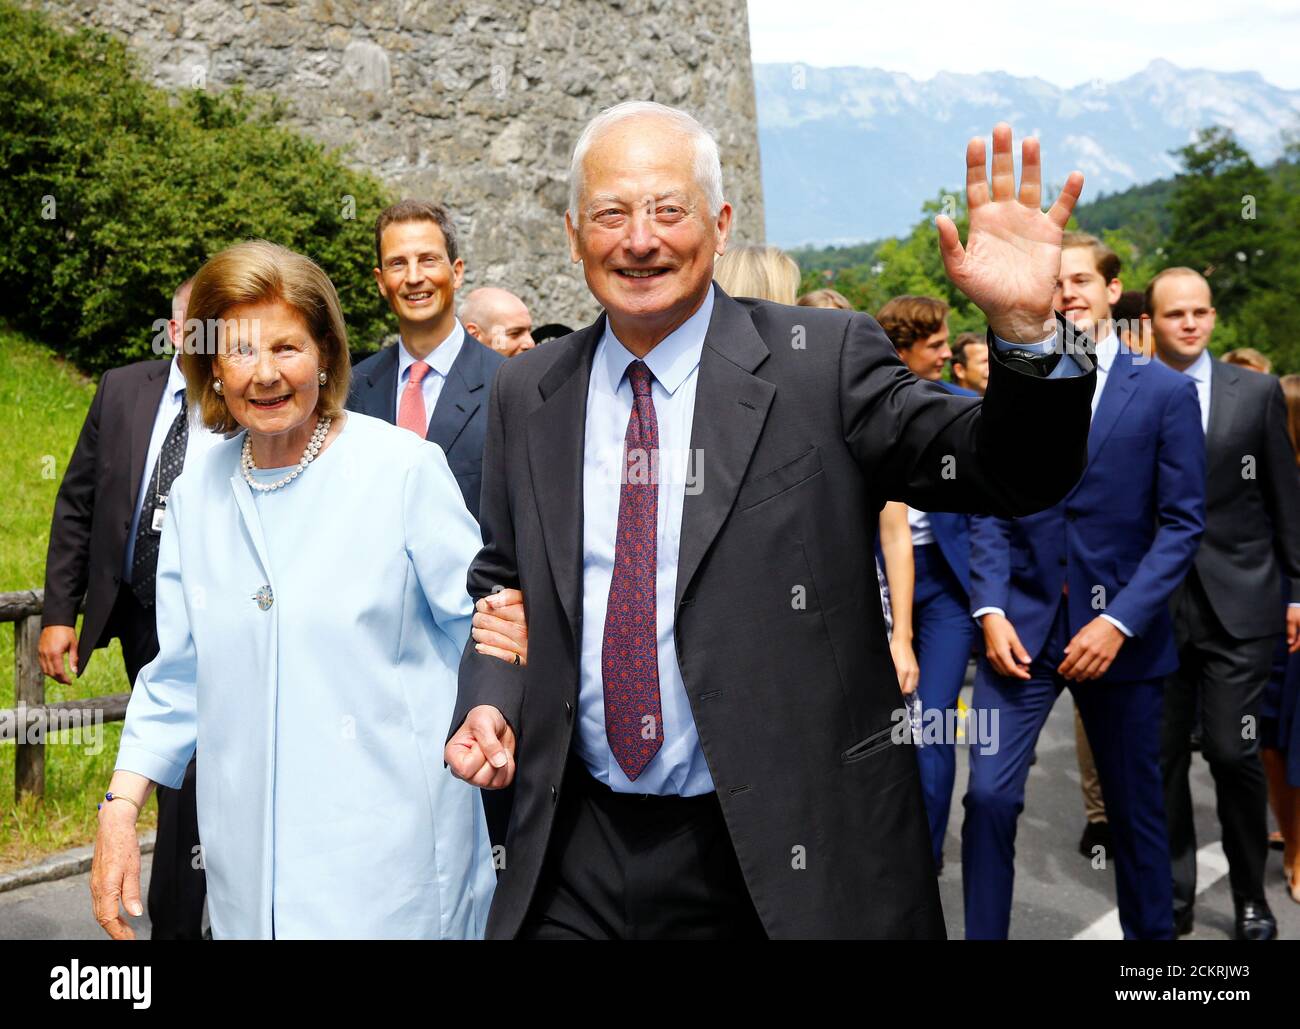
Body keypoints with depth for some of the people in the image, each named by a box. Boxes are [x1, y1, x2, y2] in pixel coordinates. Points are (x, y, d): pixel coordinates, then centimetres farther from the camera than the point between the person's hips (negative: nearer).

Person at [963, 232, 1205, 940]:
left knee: (1134, 804, 11)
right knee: (990, 796, -7)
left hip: (1118, 633, -1)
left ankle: (1149, 930, 31)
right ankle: (983, 932, 9)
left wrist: (1120, 621, -14)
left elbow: (1182, 523, -5)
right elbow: (990, 510, 5)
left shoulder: (1165, 392, -1)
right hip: (1021, 624, 1)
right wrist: (991, 609, -8)